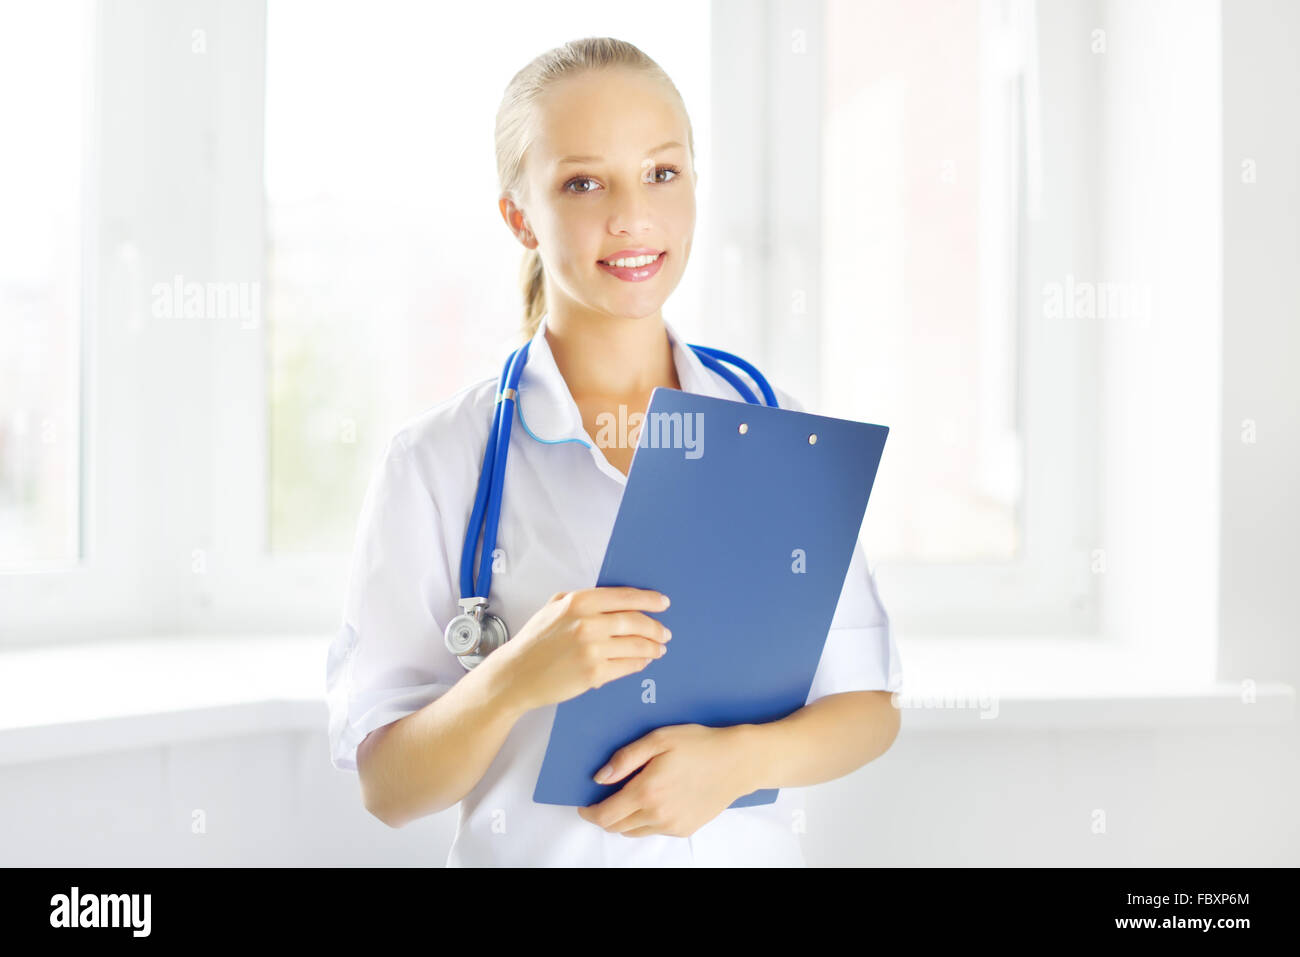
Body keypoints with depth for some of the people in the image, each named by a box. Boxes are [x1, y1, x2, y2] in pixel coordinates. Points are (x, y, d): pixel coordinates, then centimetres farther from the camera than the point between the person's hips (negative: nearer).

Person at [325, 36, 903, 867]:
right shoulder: (439, 462, -10)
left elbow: (870, 707, 1)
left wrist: (742, 757, -17)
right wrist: (513, 680, -27)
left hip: (755, 846, 2)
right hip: (537, 851, -2)